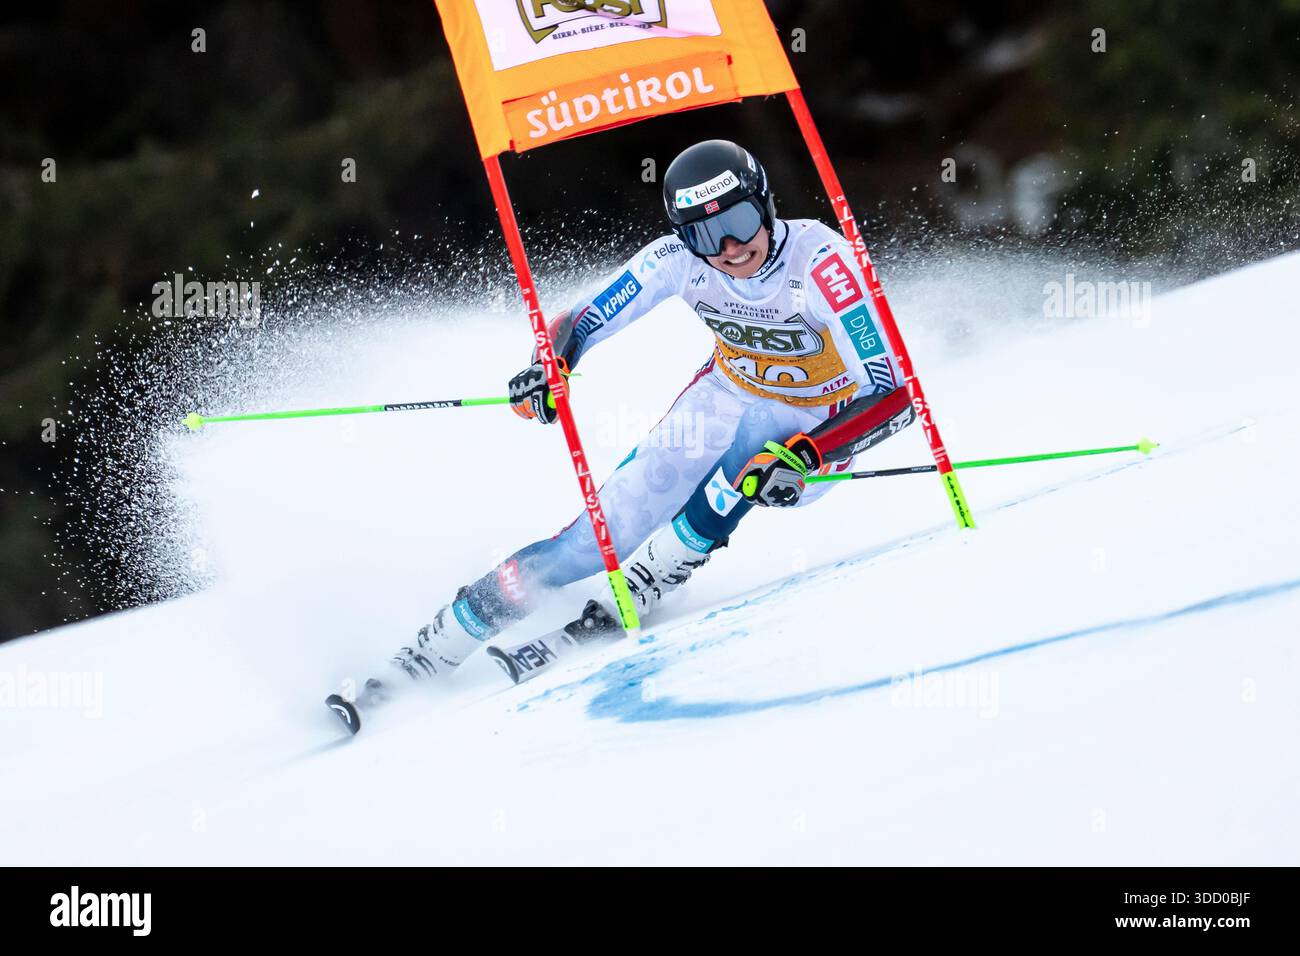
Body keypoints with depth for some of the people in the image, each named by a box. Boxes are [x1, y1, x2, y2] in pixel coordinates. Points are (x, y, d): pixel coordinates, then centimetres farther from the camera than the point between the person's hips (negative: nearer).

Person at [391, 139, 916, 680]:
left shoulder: (819, 261, -33)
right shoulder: (680, 258, -20)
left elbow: (890, 398, -35)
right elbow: (578, 325, -10)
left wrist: (801, 458, -46)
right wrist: (548, 372, -32)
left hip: (821, 427, -3)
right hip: (727, 392, 3)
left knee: (748, 439, -37)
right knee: (608, 531, -12)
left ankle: (637, 593, -20)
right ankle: (428, 654, -3)